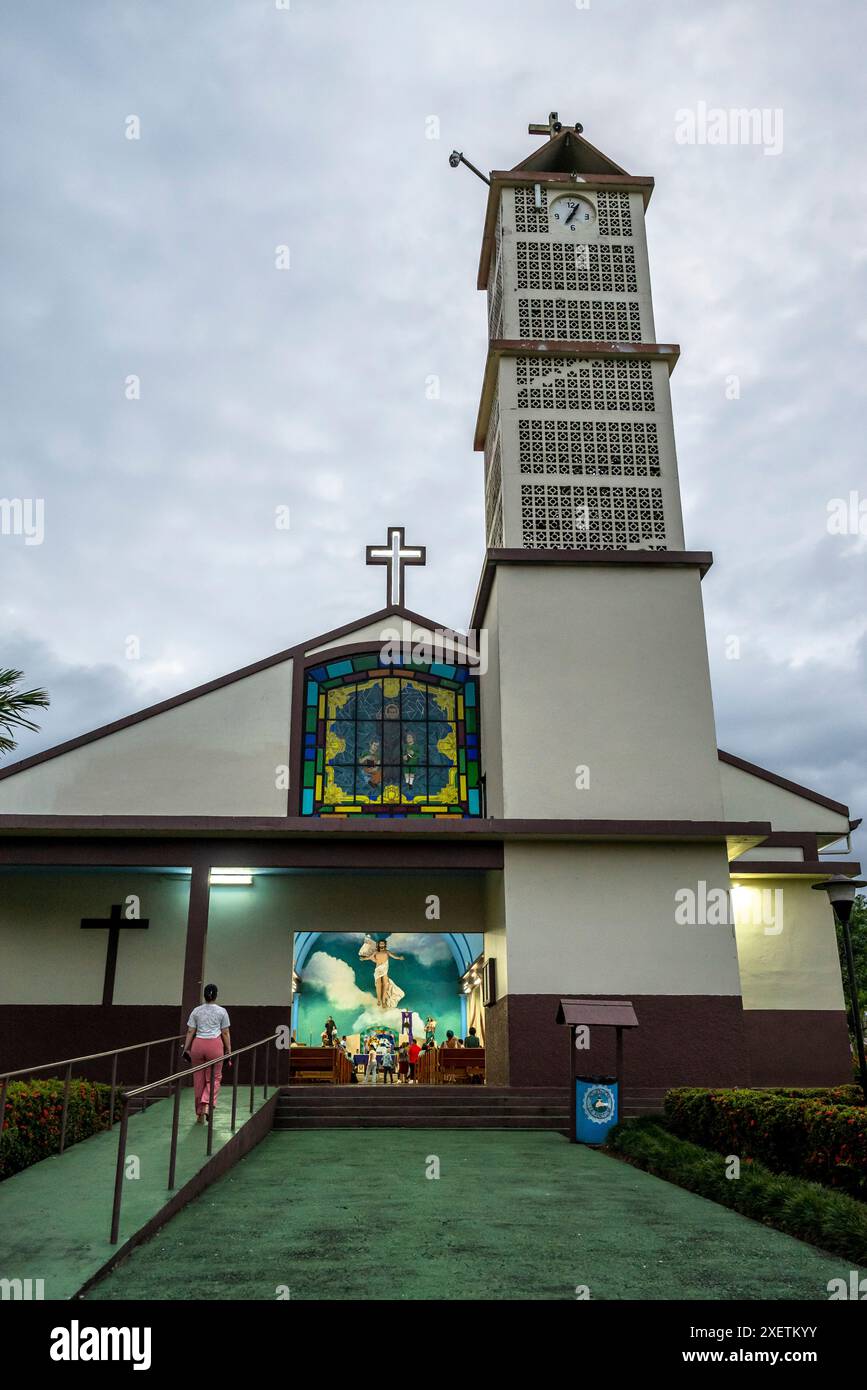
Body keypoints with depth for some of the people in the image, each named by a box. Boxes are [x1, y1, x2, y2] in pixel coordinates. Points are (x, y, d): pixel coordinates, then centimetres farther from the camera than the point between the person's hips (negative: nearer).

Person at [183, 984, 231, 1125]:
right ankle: (207, 1105, -13)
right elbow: (225, 1033, 4)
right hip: (215, 1044, -2)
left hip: (198, 1044, 2)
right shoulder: (222, 1011, 3)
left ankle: (199, 1114, 16)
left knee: (198, 1080, 10)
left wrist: (186, 1049, 11)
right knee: (214, 1078, 9)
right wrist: (229, 1051, 9)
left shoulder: (196, 1011, 8)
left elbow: (190, 1032, 6)